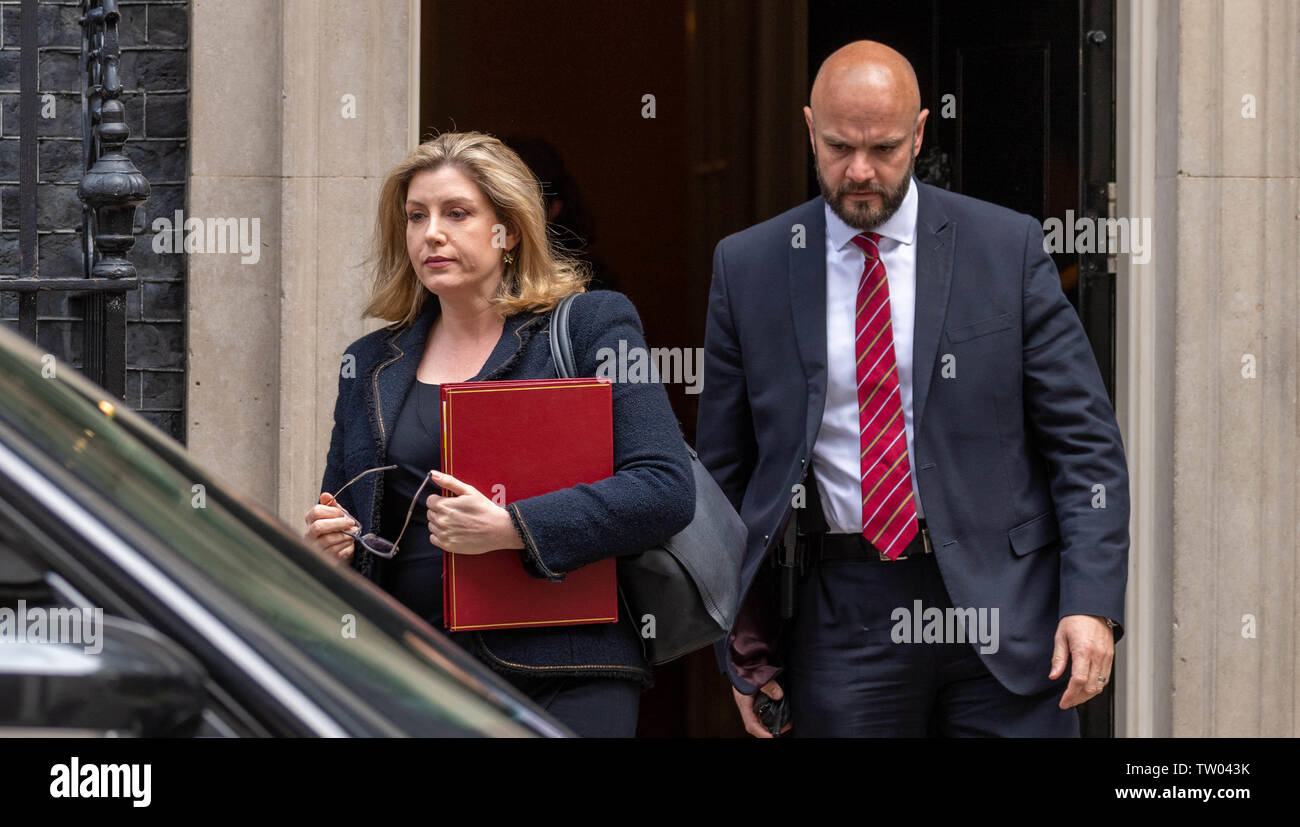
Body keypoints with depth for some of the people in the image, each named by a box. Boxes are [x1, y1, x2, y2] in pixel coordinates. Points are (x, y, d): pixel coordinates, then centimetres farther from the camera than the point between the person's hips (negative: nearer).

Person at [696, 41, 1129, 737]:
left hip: (999, 602, -1)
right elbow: (723, 468, 11)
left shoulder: (1007, 249, 2)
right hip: (838, 619, 1)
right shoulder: (748, 268, 6)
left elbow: (1085, 440, 2)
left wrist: (1092, 603, -9)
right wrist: (743, 650, 6)